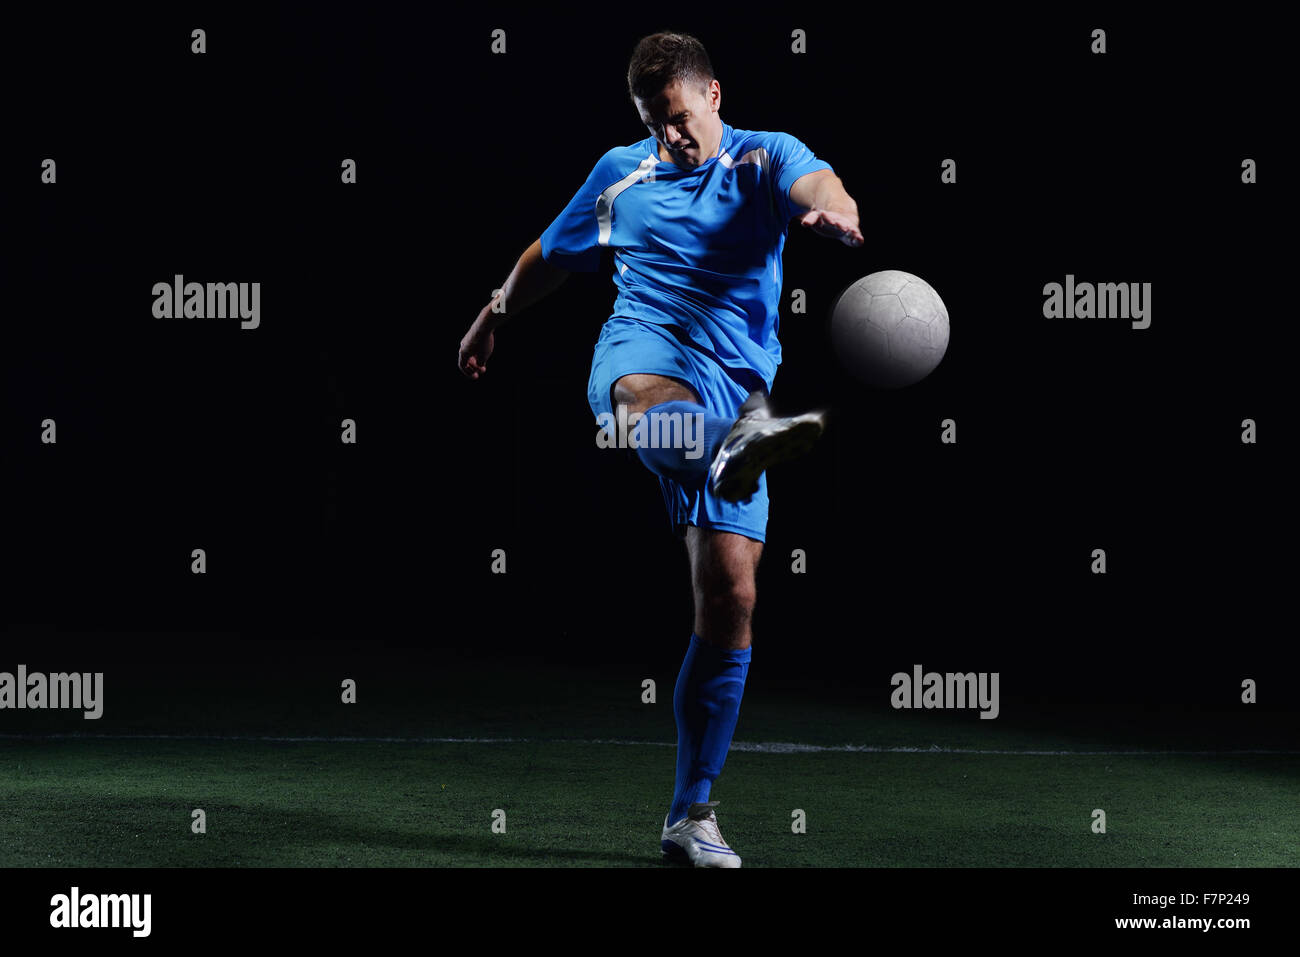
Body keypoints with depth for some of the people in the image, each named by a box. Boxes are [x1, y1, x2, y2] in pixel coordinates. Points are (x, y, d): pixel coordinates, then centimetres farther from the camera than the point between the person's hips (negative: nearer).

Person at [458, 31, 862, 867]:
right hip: (647, 350, 0)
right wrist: (497, 313, 48)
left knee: (730, 599, -6)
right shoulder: (620, 173, 18)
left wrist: (836, 213, -40)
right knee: (645, 400, -42)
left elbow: (822, 189, -16)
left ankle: (693, 815, 4)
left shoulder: (765, 158, 8)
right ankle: (750, 443, -81)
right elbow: (554, 253, 37)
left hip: (737, 387, 0)